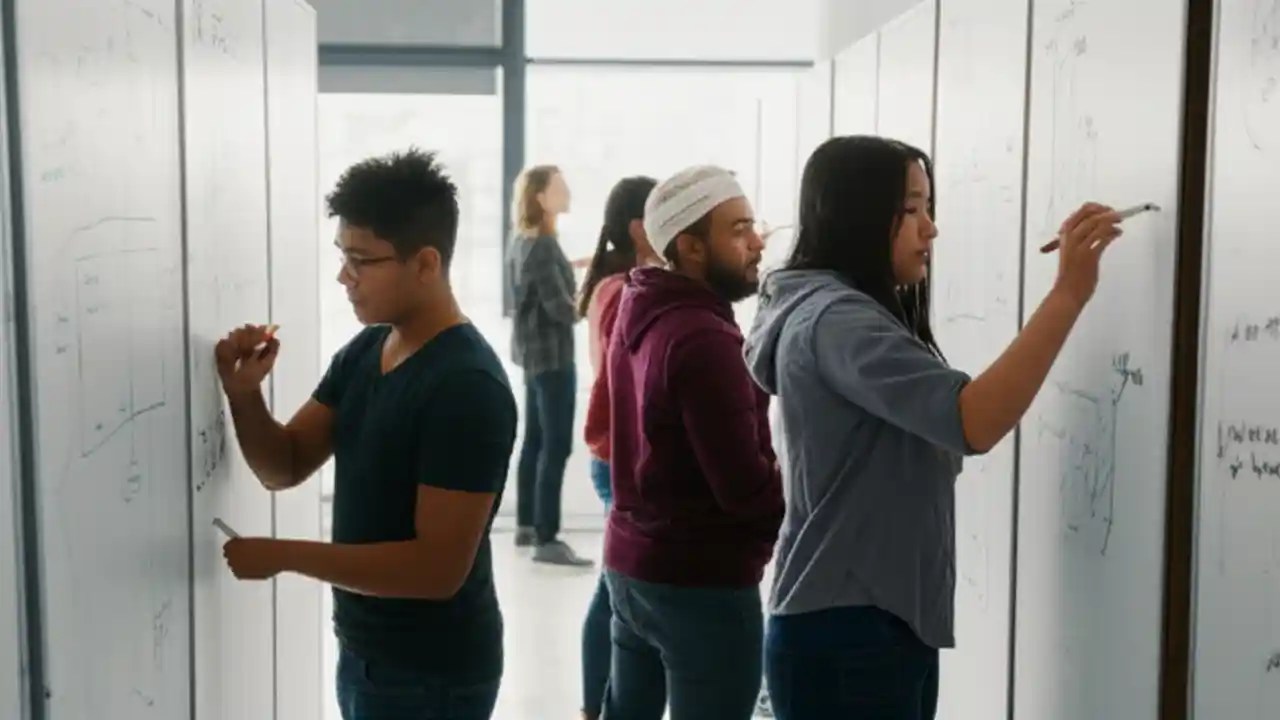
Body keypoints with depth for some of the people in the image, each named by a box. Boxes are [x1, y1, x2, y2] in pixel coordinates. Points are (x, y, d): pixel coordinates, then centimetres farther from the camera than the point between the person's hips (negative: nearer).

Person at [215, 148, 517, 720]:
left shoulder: (468, 387, -23)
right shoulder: (364, 351, 3)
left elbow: (439, 566, -26)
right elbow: (284, 467, 6)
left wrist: (284, 555, -23)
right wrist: (243, 393, -12)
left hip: (433, 674, -8)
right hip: (363, 652, 8)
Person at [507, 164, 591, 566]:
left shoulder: (522, 242, 9)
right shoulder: (542, 246, -19)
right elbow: (560, 309, -22)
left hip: (532, 350, 10)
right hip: (552, 354, -10)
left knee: (535, 441, 16)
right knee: (556, 447, -8)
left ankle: (526, 525, 25)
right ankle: (546, 540, -6)